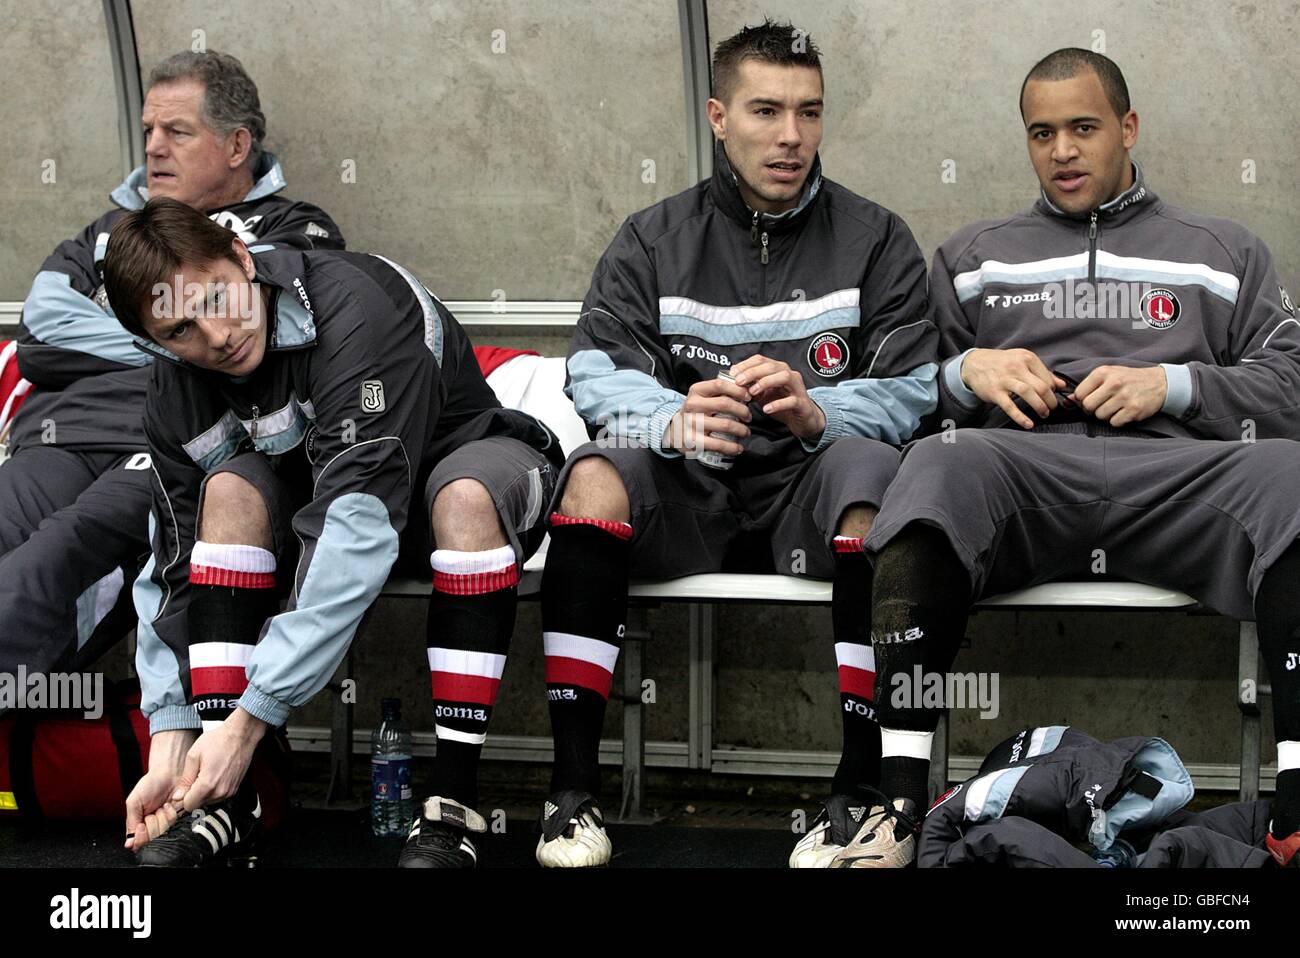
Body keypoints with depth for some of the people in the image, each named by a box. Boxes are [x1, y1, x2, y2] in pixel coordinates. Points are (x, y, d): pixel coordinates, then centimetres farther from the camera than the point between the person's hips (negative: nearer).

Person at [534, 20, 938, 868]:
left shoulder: (875, 240, 7)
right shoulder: (654, 240, 10)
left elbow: (912, 390, -5)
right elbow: (596, 373, -6)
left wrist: (818, 412, -27)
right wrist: (672, 419, -29)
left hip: (810, 495, -1)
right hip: (688, 491, 1)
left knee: (869, 465, -34)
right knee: (598, 471, -29)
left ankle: (861, 789, -31)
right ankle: (574, 790, -26)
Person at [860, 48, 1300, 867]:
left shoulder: (1226, 254, 27)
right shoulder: (973, 258, 31)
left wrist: (1174, 385, -2)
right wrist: (968, 370, 1)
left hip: (1173, 471, 0)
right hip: (1023, 470, 1)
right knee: (941, 464, -37)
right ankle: (899, 807, -41)